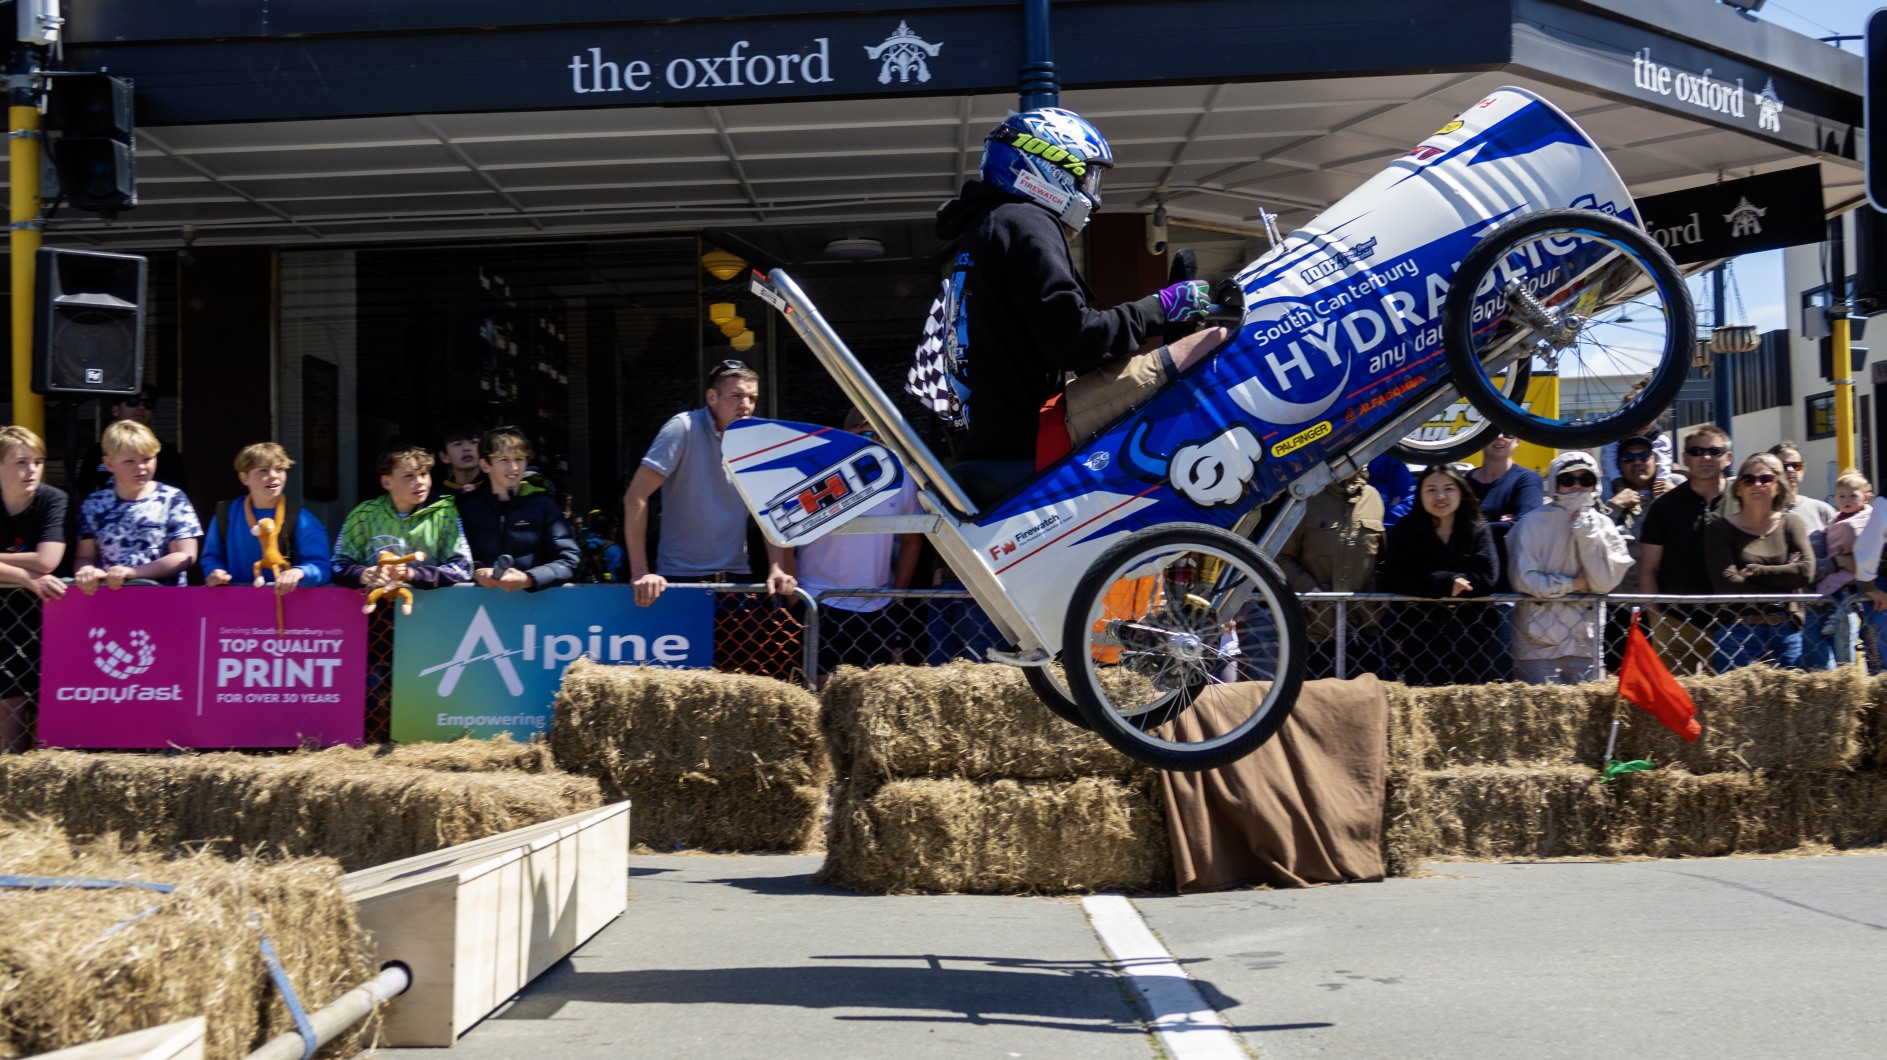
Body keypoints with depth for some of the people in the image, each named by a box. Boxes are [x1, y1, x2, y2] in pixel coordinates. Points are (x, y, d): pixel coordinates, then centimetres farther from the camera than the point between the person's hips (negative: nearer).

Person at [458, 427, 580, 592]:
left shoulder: (543, 504, 6)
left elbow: (568, 561, -2)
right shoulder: (466, 506, 8)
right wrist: (475, 572, -13)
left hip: (535, 595, -1)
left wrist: (527, 579, -17)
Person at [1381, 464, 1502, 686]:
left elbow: (1487, 579, -8)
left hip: (1472, 634, 0)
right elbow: (1392, 579, -6)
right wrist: (1445, 582, -16)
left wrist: (1430, 583, -13)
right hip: (1421, 633, 0)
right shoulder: (1405, 532, 7)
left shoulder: (1478, 530, 6)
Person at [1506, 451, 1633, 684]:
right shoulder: (1533, 523, 0)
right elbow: (1524, 579, -10)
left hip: (1585, 645, 3)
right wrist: (1575, 584, -5)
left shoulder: (1603, 525, 7)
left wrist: (1587, 533, -8)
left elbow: (1605, 582, -5)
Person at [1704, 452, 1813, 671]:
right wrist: (1783, 583, -8)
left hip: (1786, 634, 3)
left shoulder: (1790, 524, 10)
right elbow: (1726, 583, -12)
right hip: (1738, 634, -3)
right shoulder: (1720, 530, 1)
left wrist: (1752, 571, -7)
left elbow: (1806, 571, -6)